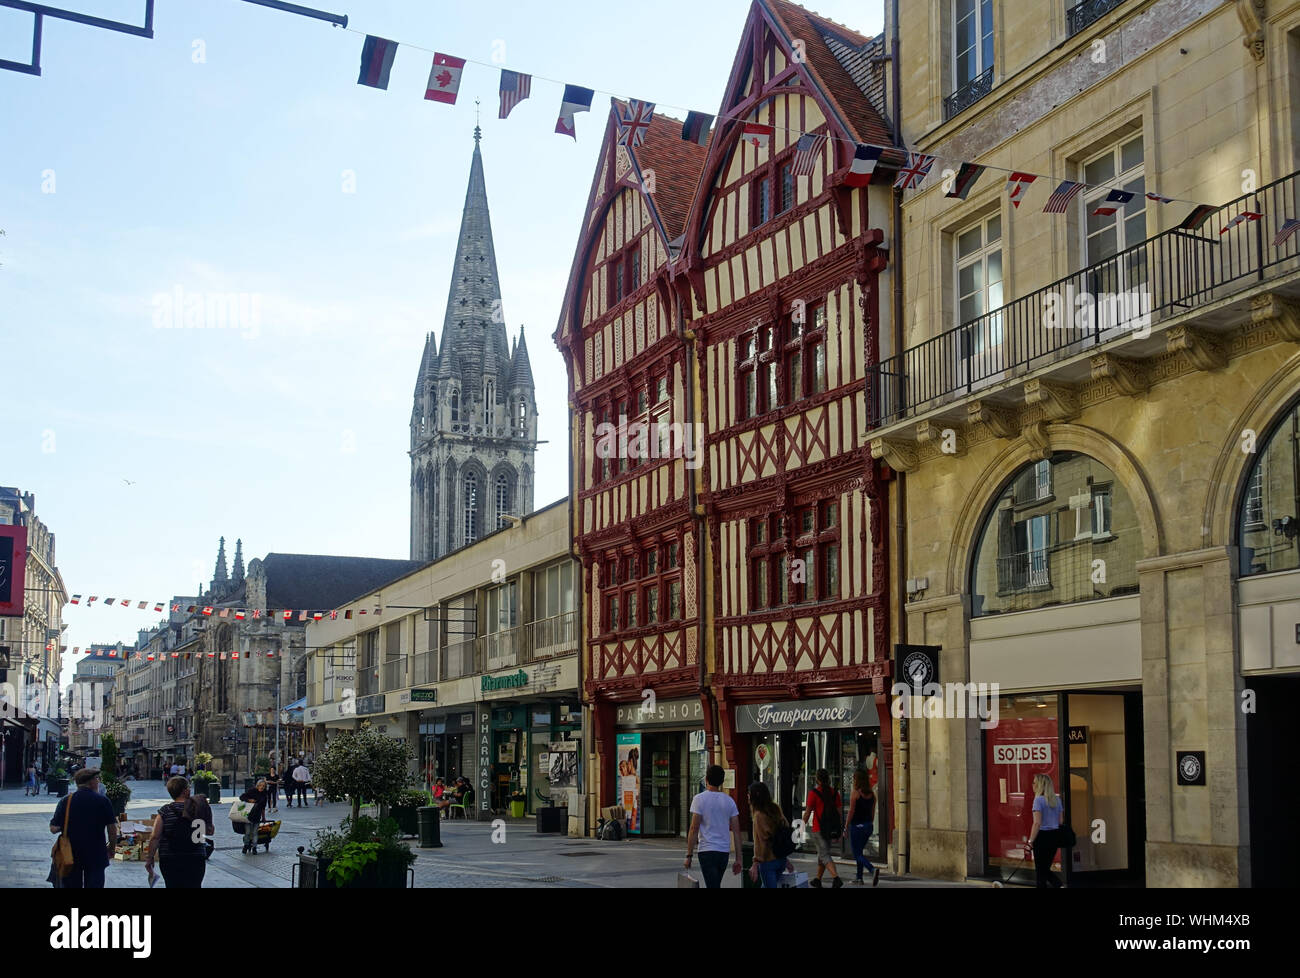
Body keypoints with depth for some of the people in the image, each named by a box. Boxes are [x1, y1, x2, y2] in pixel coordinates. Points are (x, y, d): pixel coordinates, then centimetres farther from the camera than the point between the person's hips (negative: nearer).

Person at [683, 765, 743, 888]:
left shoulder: (699, 799, -6)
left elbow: (694, 829, -10)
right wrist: (738, 859, 8)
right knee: (715, 885, 19)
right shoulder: (729, 800, 8)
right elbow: (736, 831, 5)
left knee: (713, 886, -9)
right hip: (725, 850, 5)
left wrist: (689, 856, -6)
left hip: (707, 850, -5)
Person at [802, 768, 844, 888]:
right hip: (831, 829, 6)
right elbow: (839, 812, 4)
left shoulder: (814, 793, -12)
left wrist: (805, 821, 12)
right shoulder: (834, 792, 2)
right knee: (822, 852, 21)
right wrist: (840, 831, 11)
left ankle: (836, 877, -27)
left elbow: (808, 812, -9)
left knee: (825, 855, -7)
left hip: (818, 829, -6)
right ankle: (818, 879, 33)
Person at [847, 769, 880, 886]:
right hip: (868, 826, 6)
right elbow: (873, 812, 11)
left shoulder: (855, 793, -12)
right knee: (860, 852, 20)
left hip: (857, 825, -6)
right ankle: (859, 878, 20)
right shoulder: (872, 793, 5)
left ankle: (873, 870, -25)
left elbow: (851, 812, -12)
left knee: (857, 854, -1)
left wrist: (846, 827, -5)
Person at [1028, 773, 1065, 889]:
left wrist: (1031, 841, -16)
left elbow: (1037, 823, -19)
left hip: (1043, 836, -7)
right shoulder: (1057, 799, 10)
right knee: (1046, 869, 17)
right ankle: (1060, 885, -3)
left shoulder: (1039, 800, -13)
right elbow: (1060, 821, 14)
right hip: (1055, 836, 7)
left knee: (1040, 870, 4)